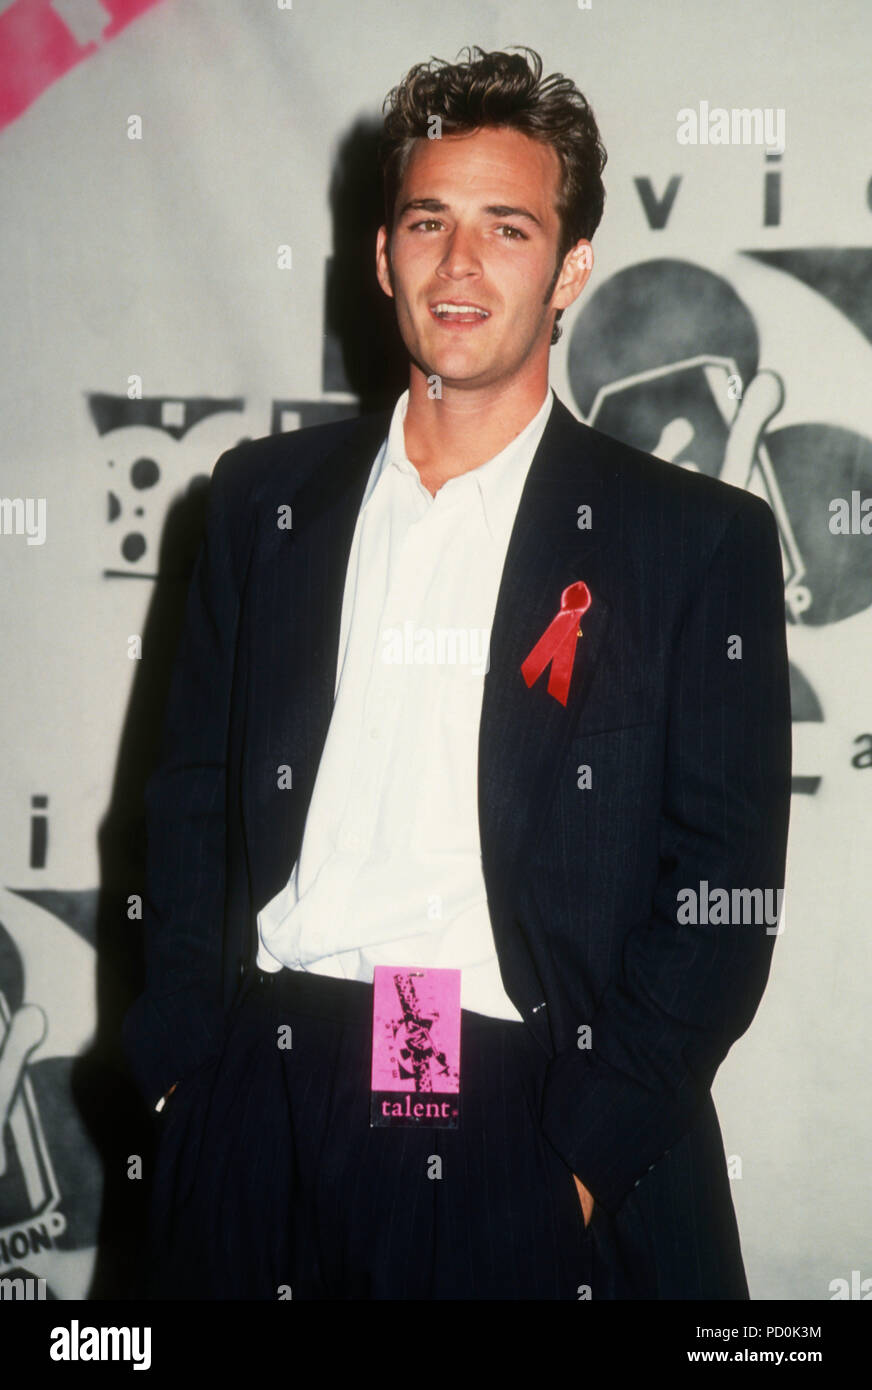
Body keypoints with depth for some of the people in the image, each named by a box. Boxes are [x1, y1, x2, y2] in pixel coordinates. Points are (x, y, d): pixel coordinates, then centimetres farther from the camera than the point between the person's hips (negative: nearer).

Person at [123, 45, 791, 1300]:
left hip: (527, 1142, -2)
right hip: (266, 1124, 3)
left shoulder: (701, 541, 0)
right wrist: (185, 1059, 2)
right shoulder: (265, 497, 10)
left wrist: (591, 1142, -10)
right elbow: (193, 796, 13)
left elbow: (723, 883, -3)